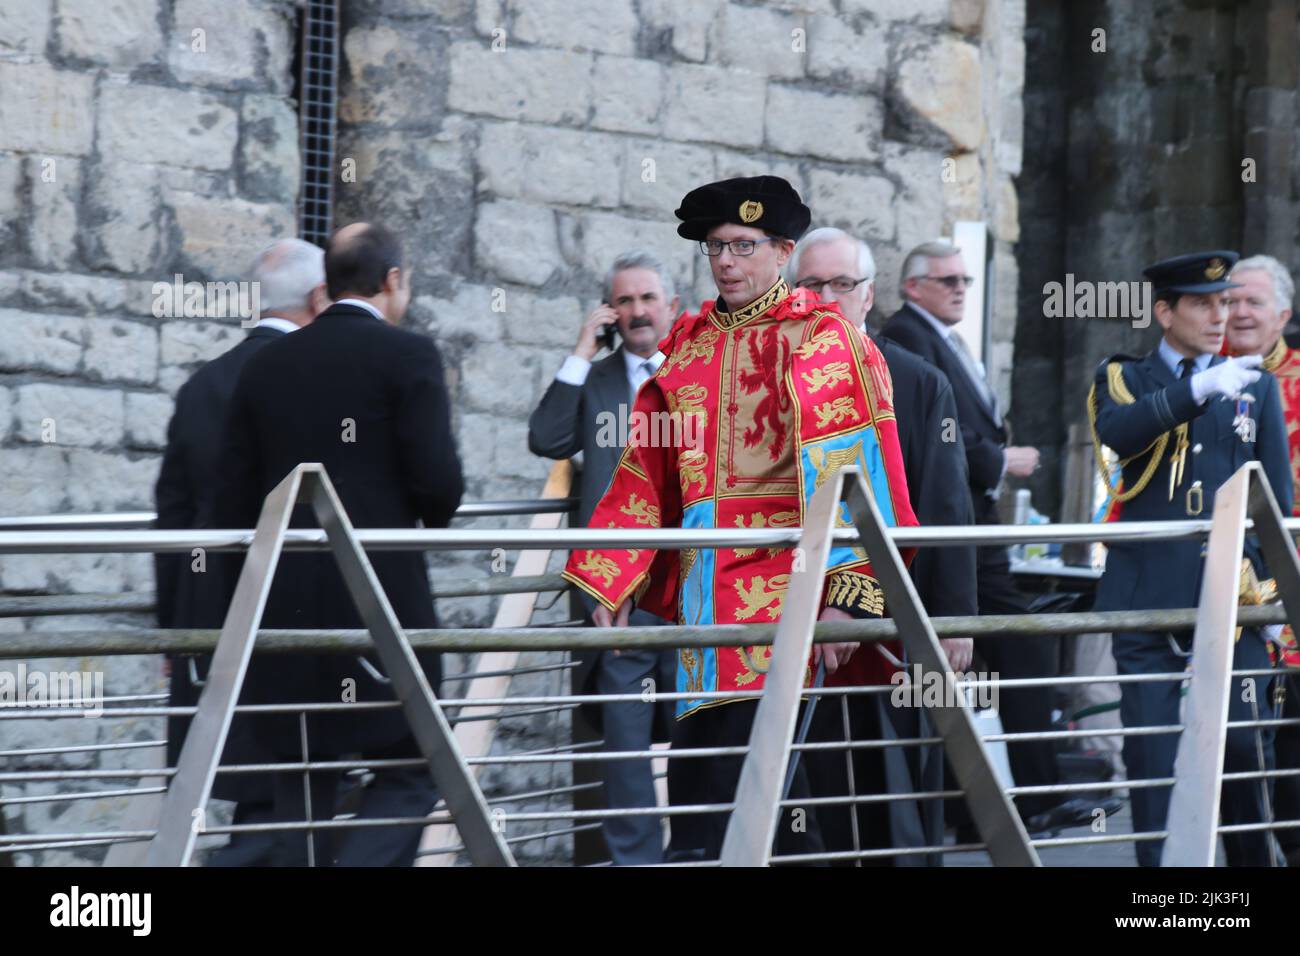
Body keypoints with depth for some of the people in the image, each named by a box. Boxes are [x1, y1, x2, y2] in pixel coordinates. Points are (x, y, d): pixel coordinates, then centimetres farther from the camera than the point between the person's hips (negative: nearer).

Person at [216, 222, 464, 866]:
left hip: (283, 610, 5)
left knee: (303, 794, 11)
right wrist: (434, 513, 10)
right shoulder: (408, 355, -5)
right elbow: (439, 484, -12)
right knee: (408, 777, 2)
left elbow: (233, 504, 8)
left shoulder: (264, 367, 9)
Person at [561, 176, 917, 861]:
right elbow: (646, 475, 18)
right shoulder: (689, 346, 17)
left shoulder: (824, 341, 0)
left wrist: (845, 595, -15)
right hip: (704, 591, 6)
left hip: (783, 587, -6)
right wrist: (612, 586, 11)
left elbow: (856, 473, -6)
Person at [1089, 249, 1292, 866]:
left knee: (1243, 753, -1)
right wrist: (1197, 388, -27)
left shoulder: (1257, 386, 13)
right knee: (1153, 760, -2)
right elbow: (1116, 432, -16)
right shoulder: (1123, 378, 8)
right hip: (1150, 602, -1)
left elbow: (1278, 497, 12)